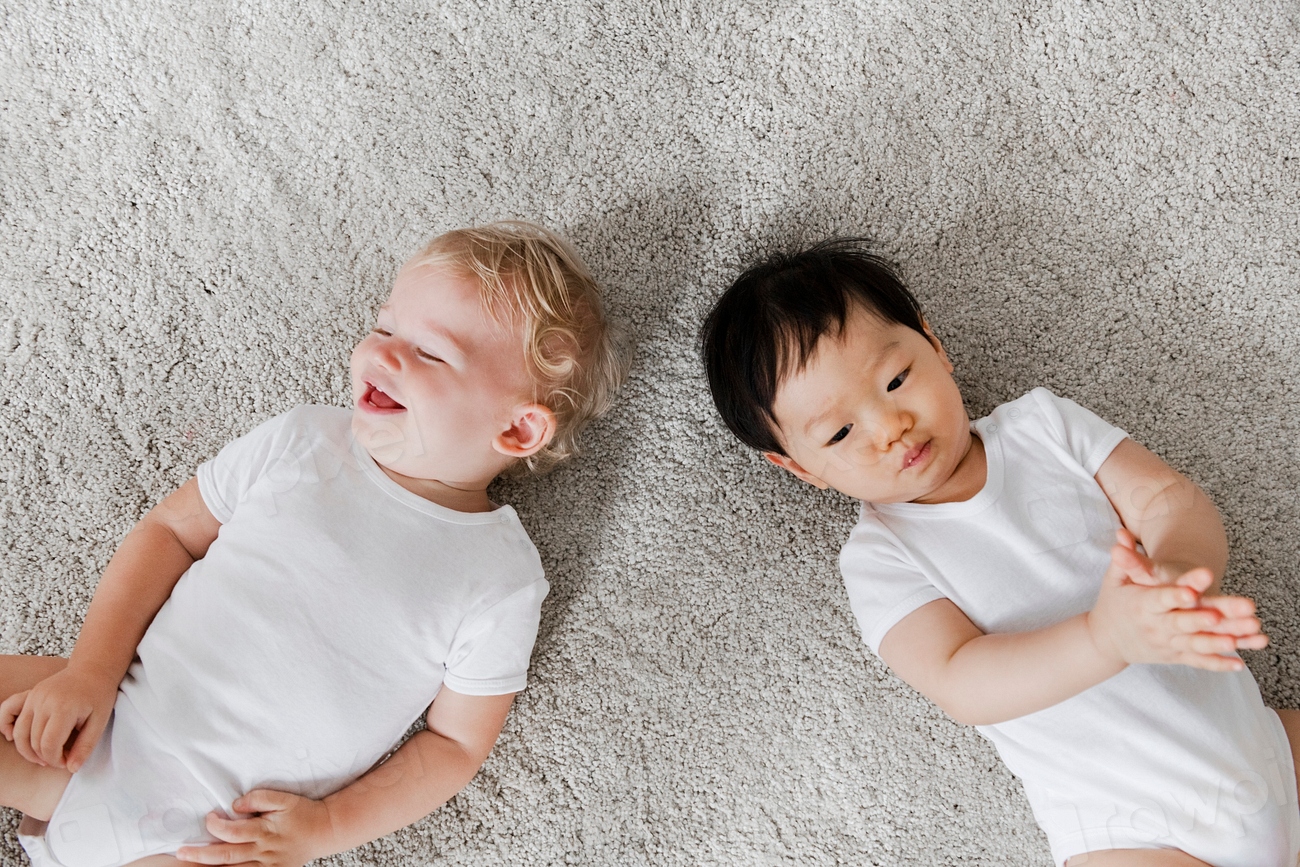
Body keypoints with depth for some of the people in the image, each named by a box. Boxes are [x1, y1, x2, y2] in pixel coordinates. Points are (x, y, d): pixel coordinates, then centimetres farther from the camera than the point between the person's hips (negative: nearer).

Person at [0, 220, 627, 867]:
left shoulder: (502, 585, -10)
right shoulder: (302, 442, -2)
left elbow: (456, 744, -2)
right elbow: (170, 529, 4)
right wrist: (92, 670, -8)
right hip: (108, 720, 2)